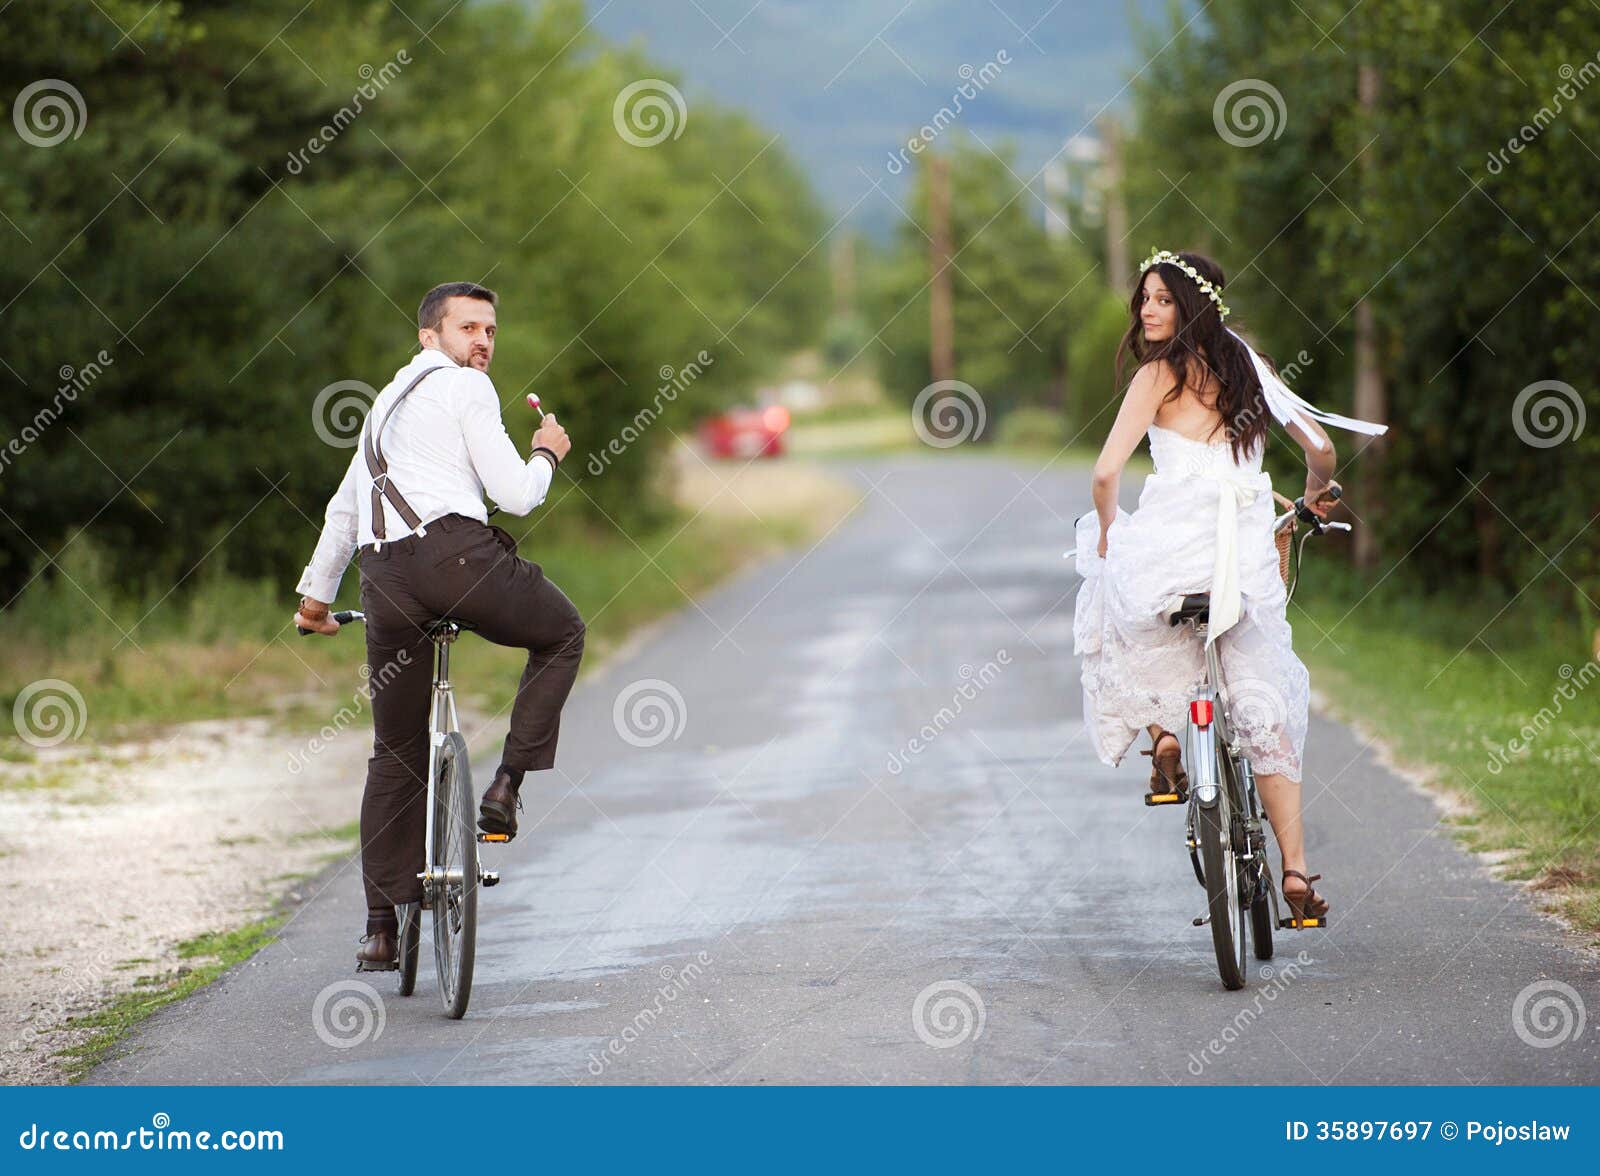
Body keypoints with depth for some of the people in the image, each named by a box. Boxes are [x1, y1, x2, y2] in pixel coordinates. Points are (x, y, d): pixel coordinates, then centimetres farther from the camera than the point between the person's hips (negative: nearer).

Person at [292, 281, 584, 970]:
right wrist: (546, 455, 19)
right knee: (562, 634, 21)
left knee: (396, 752, 12)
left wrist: (316, 594, 47)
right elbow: (515, 495, -2)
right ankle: (507, 785, 7)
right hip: (454, 552, -7)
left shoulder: (390, 400, 30)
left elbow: (344, 506, 38)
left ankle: (380, 929, 9)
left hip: (385, 578, 7)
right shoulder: (463, 387, 4)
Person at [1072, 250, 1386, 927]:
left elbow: (1106, 472, -12)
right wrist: (1316, 492, 36)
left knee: (1112, 606, 31)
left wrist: (1108, 532, 7)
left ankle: (1162, 736, 14)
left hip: (1174, 541, -5)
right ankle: (1295, 870, 4)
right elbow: (1321, 448, 14)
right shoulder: (1248, 368, 11)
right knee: (1264, 707, 10)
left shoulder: (1159, 374, -4)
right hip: (1247, 550, 5)